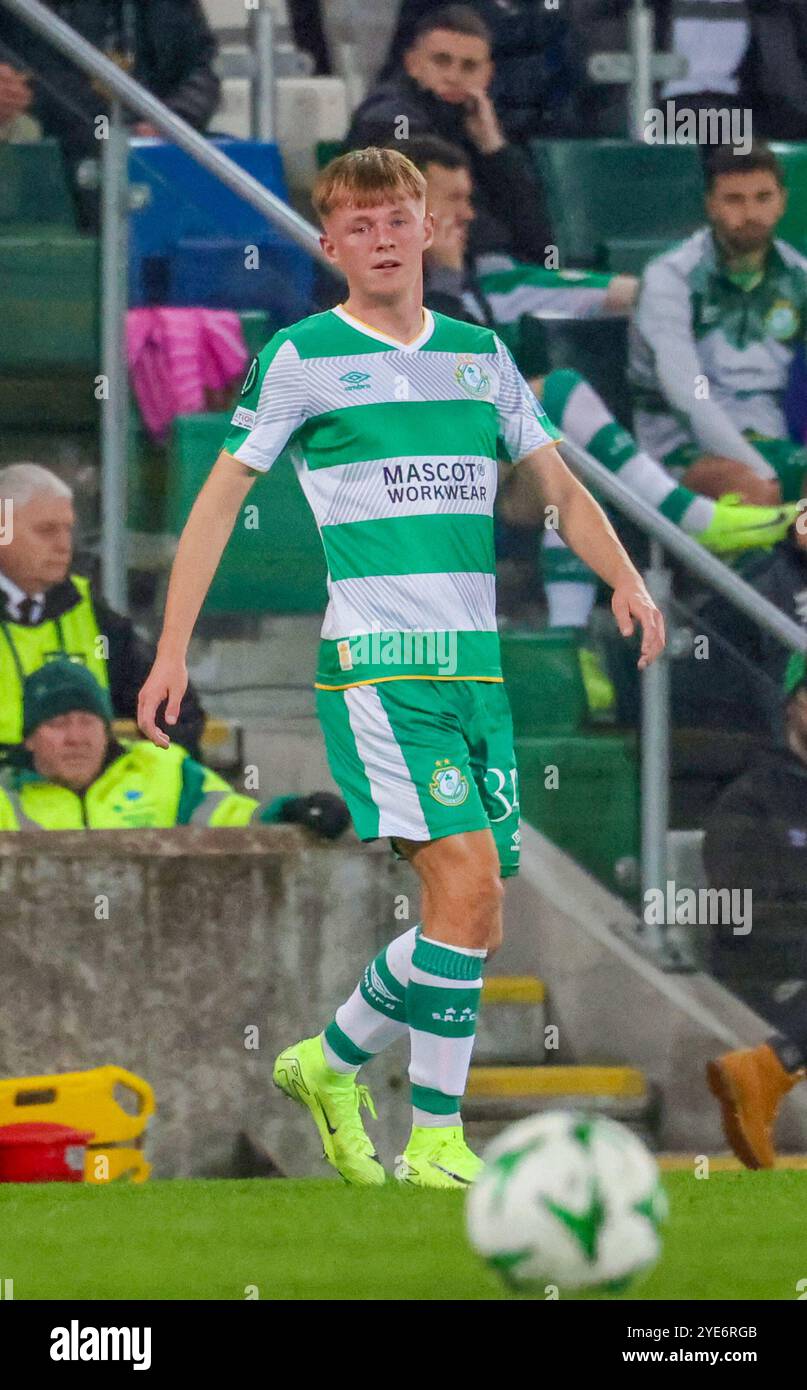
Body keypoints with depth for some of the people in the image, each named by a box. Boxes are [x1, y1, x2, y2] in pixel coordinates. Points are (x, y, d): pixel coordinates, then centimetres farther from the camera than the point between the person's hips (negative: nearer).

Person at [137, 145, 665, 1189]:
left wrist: (623, 579, 0)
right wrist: (173, 652, -2)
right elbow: (220, 500, 4)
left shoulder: (480, 355, 15)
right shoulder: (302, 359, 1)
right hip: (375, 663, -6)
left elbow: (559, 486, 19)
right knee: (463, 881, -20)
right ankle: (435, 1141, -9)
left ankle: (330, 1063, 26)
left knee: (475, 924, 5)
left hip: (475, 665, 6)